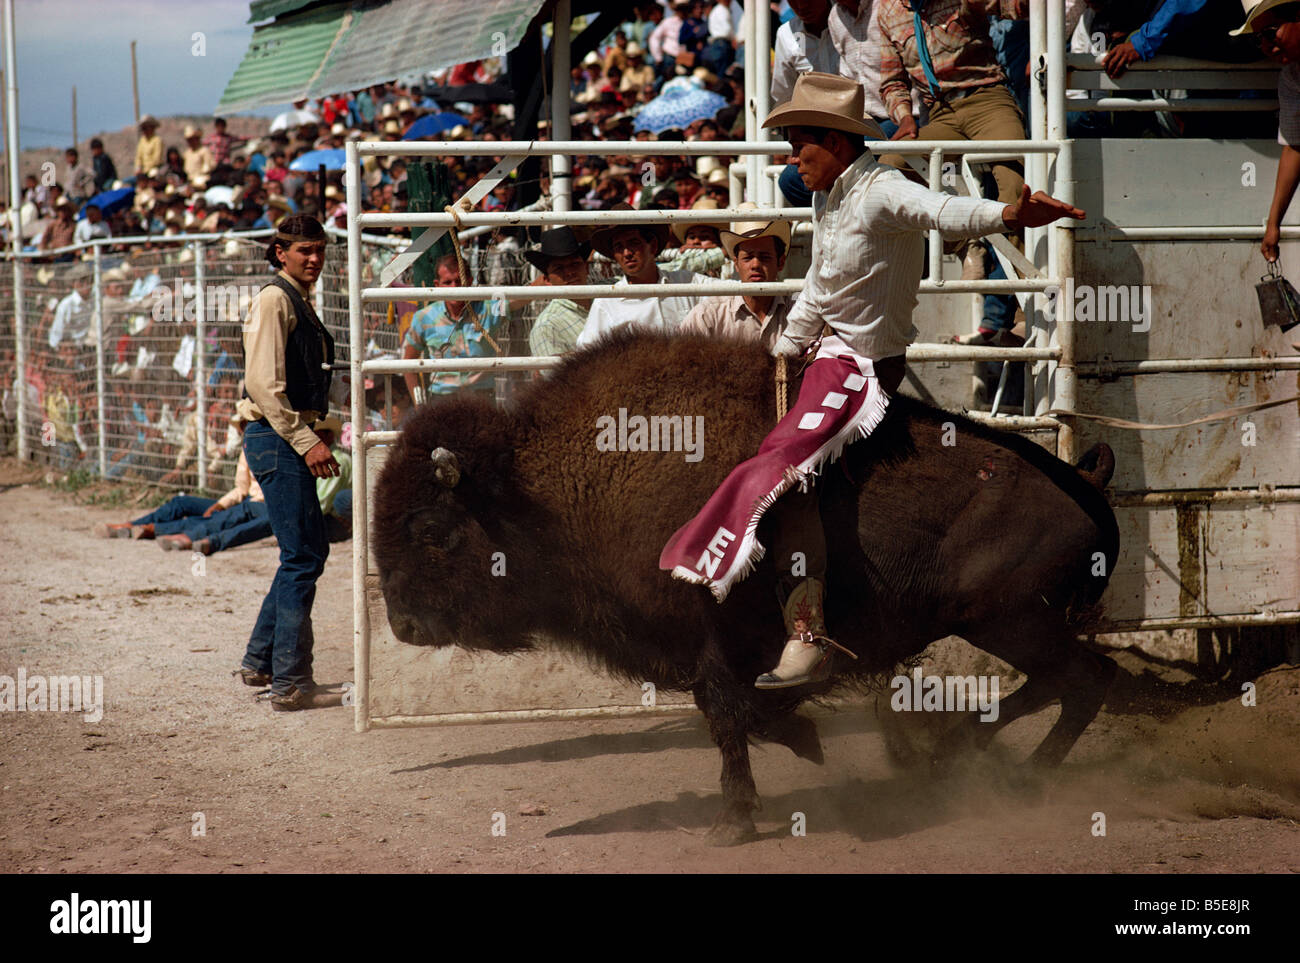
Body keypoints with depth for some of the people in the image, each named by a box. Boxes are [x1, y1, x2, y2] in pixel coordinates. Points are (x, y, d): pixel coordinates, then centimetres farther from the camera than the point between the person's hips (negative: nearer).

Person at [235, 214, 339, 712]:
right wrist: (307, 441, -22)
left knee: (311, 550, 15)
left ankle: (261, 661, 25)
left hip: (293, 437, 10)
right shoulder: (274, 299, -12)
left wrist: (313, 434, 17)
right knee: (302, 558, -9)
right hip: (275, 439, -10)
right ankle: (289, 684, -5)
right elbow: (264, 383, -20)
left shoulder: (300, 300, 18)